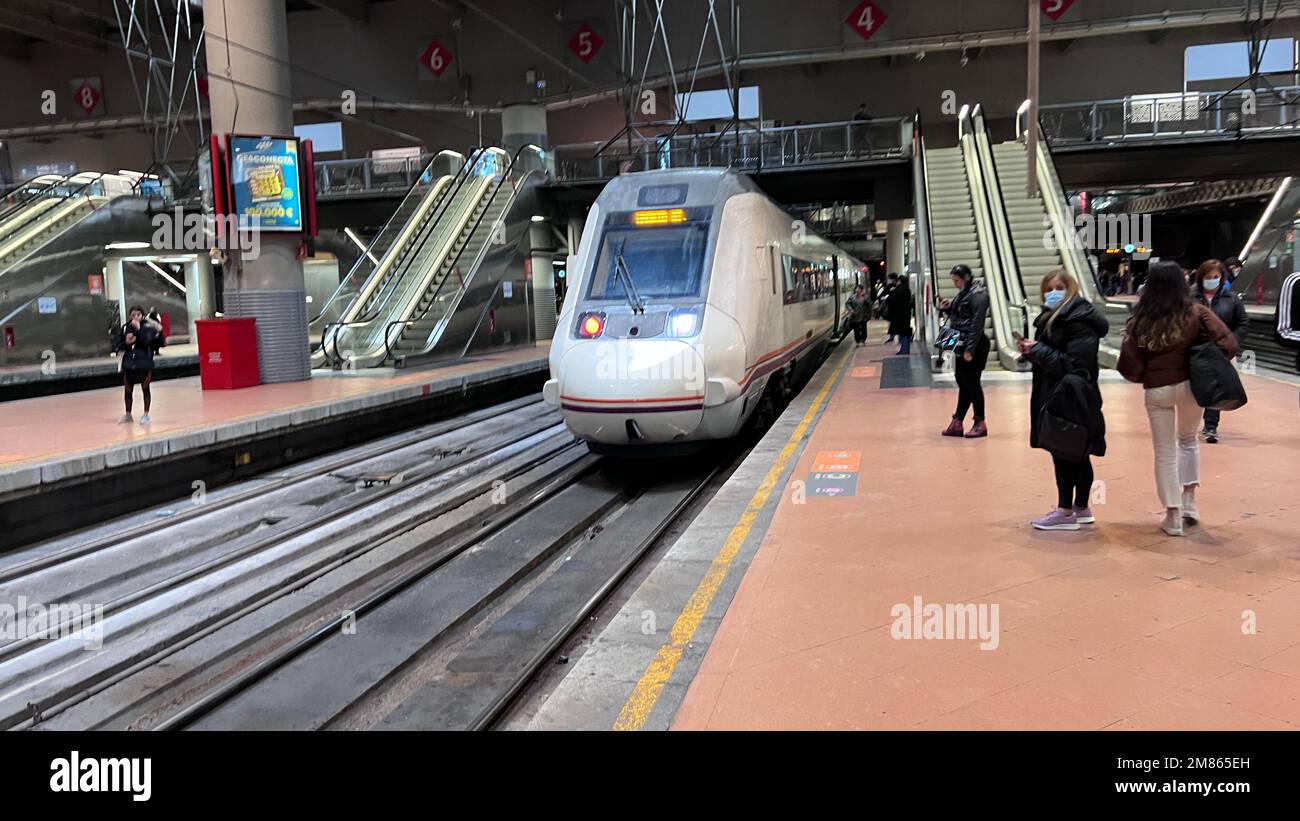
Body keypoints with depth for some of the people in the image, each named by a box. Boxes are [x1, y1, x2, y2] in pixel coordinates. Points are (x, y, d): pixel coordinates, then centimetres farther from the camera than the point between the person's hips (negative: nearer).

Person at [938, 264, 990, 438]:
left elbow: (977, 324, -20)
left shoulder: (978, 294, -14)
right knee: (963, 383, 11)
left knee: (972, 383, -1)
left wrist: (970, 349, -22)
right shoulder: (962, 294, 12)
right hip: (962, 346, 9)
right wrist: (947, 309, 2)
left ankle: (980, 423, 10)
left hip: (974, 347, -9)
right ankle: (957, 423, 16)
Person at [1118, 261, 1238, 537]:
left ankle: (1173, 517, 13)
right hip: (1190, 385, 1)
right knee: (1188, 439, 26)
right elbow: (1228, 344, -11)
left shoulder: (1140, 320, -6)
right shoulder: (1196, 312, -6)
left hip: (1156, 390, -1)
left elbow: (1129, 365, -9)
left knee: (1164, 452, 10)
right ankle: (1188, 502, 24)